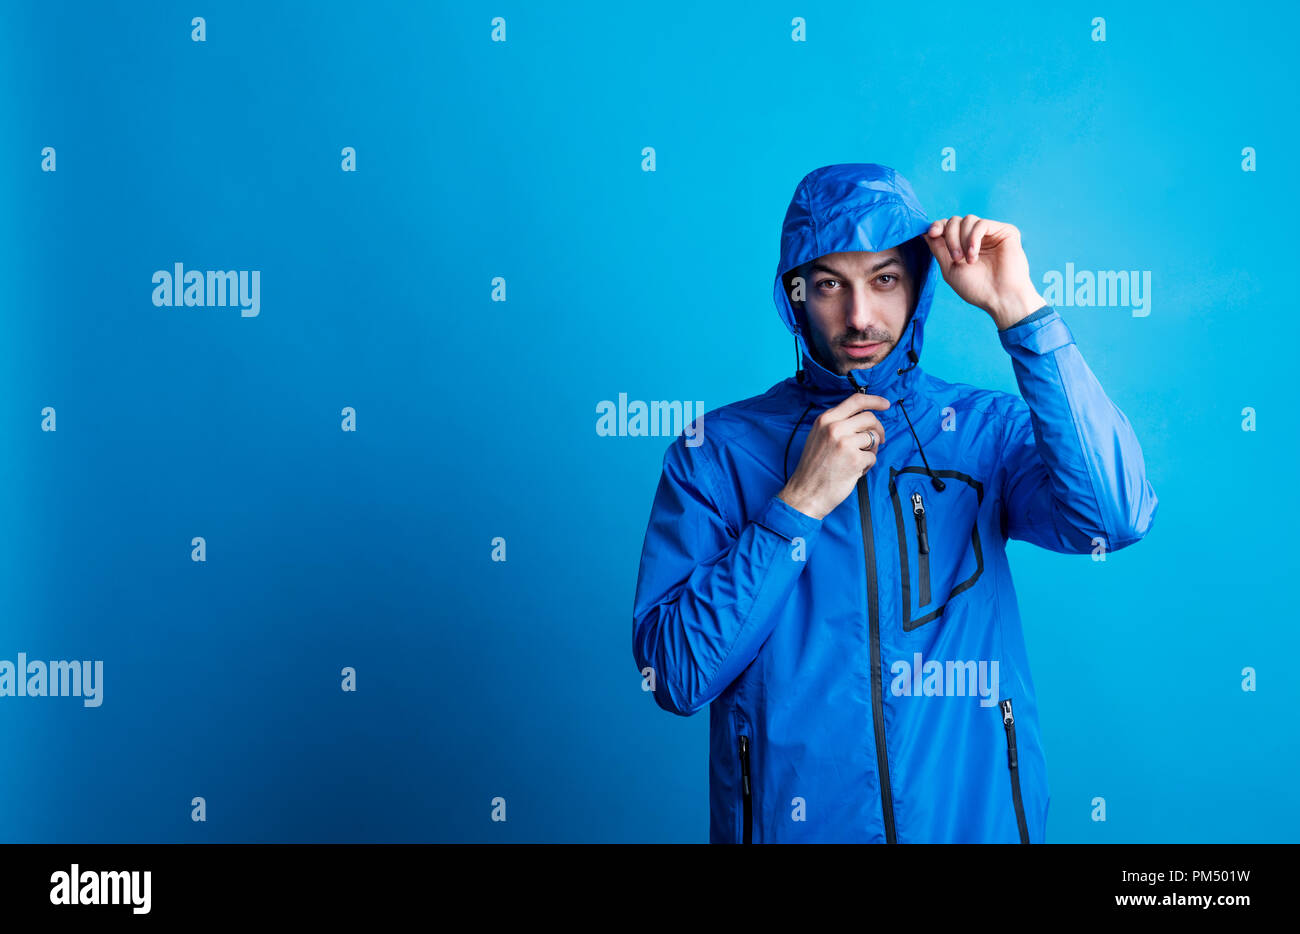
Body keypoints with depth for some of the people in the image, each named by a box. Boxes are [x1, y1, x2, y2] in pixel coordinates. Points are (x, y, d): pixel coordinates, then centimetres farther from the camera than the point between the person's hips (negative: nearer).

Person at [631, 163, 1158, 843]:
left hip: (975, 814, 1)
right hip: (786, 822, -1)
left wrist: (1018, 308, -22)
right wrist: (800, 503, -20)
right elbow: (674, 676, -13)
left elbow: (1115, 518, -22)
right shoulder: (716, 451, -6)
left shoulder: (986, 429, -3)